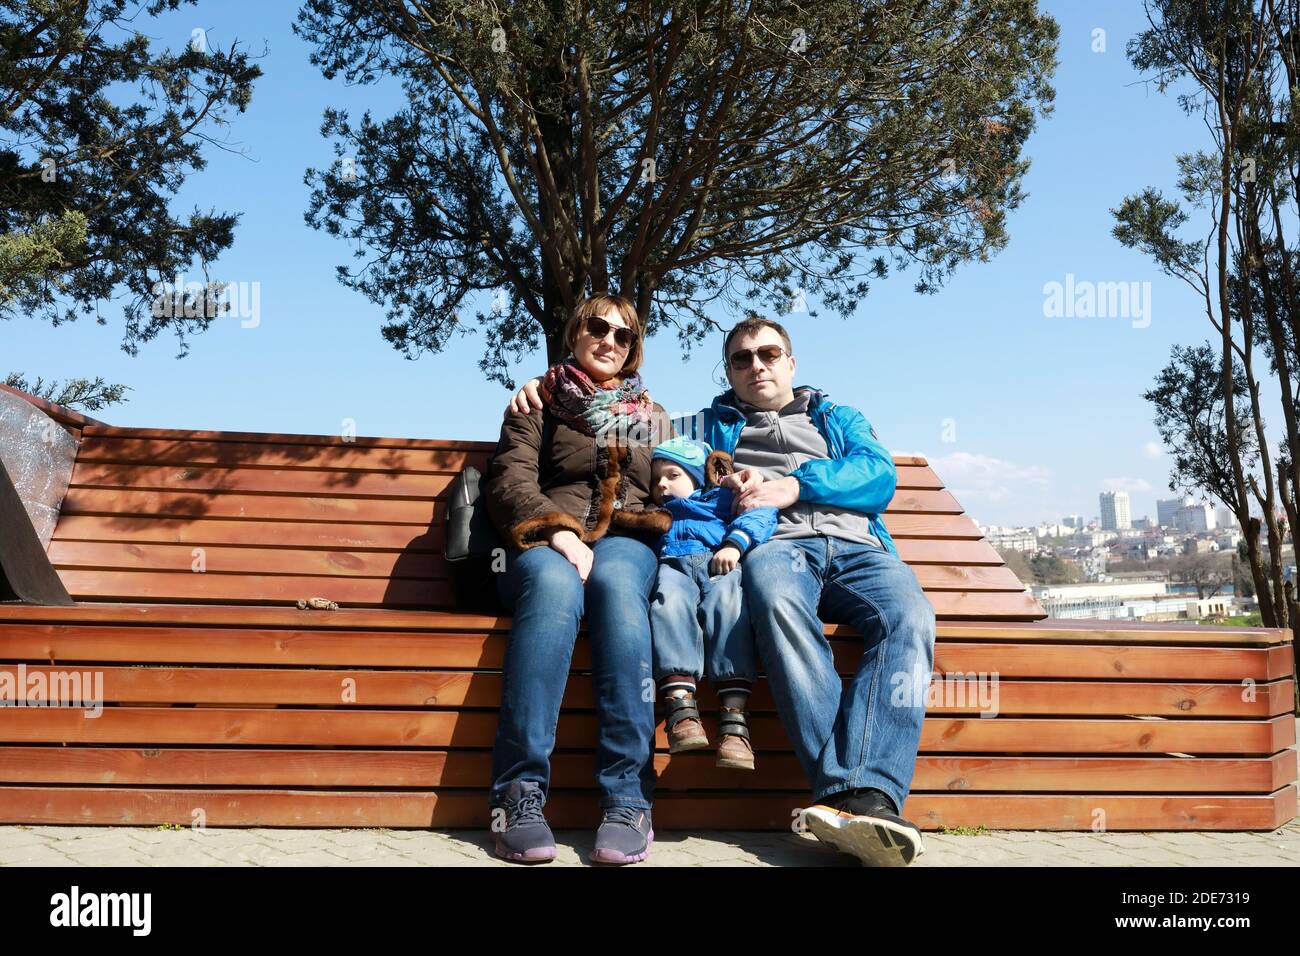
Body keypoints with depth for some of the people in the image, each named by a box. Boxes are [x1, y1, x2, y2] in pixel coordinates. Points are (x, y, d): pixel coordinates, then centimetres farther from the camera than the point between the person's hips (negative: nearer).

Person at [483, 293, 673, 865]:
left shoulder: (654, 418, 29)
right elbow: (510, 481, 3)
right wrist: (558, 532, -15)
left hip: (626, 541, 1)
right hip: (547, 541, -1)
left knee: (615, 582, -37)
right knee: (554, 584, -39)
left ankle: (628, 798, -44)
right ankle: (520, 793, -44)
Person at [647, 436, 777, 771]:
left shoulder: (721, 497, 32)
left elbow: (761, 513, 12)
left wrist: (734, 542, -5)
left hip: (719, 566, -1)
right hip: (673, 566, 2)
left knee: (727, 604, -37)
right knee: (669, 602, -37)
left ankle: (734, 720, -48)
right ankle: (680, 708, -52)